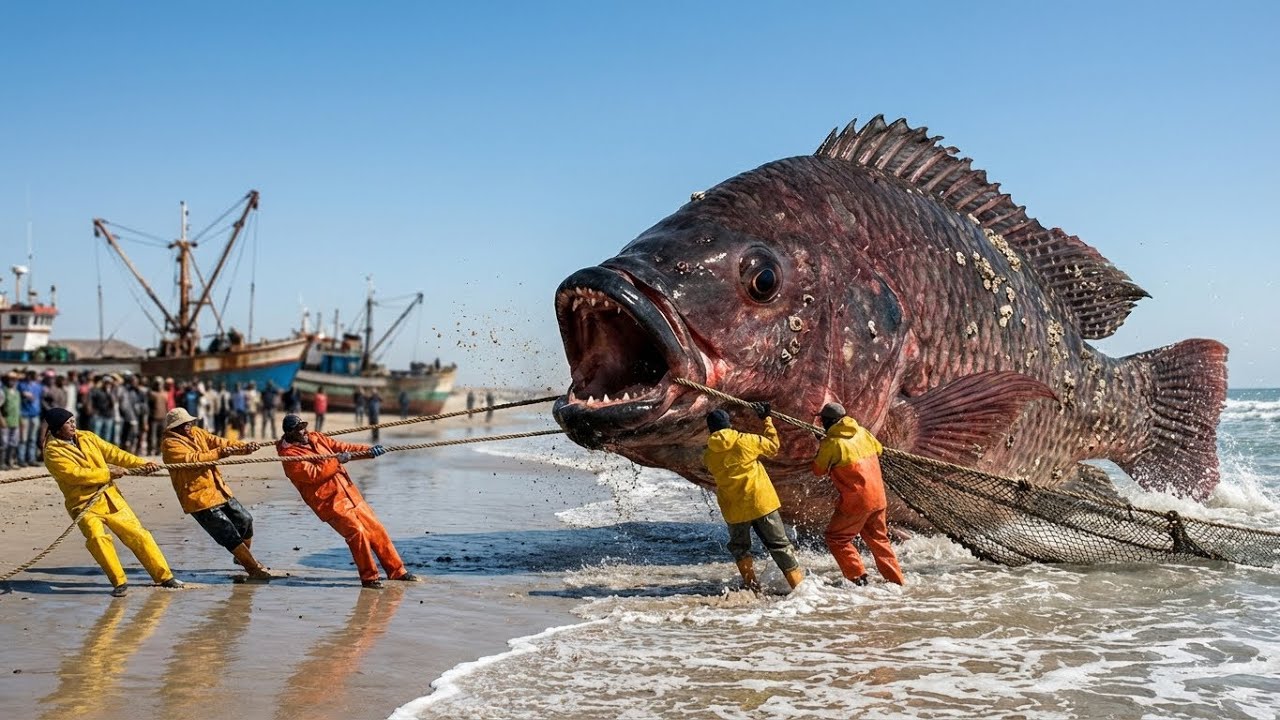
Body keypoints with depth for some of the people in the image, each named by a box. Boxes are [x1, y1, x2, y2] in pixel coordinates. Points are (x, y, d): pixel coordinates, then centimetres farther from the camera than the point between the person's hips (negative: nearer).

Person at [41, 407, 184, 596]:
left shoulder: (87, 437, 9)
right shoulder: (52, 452, -9)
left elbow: (112, 452, 6)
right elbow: (75, 474, -19)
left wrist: (142, 464, -4)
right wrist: (108, 473, -15)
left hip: (110, 497, 5)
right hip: (85, 504, -5)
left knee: (138, 535, 5)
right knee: (98, 538, -29)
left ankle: (164, 576, 16)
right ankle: (119, 582, -15)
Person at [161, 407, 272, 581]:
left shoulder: (197, 433, 11)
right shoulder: (171, 445, -11)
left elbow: (217, 442, 0)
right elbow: (192, 459, -25)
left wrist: (242, 448, -15)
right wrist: (219, 453, -31)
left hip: (219, 490, 8)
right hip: (199, 498, -8)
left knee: (245, 519, 16)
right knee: (229, 534, -6)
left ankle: (242, 556, 40)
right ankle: (254, 568, 5)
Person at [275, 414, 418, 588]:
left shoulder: (315, 438, 12)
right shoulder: (289, 455, -10)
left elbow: (343, 447, 11)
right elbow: (312, 474, -21)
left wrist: (368, 450, -3)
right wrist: (337, 461, -20)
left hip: (350, 494, 7)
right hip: (330, 503, -7)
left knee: (376, 529, 7)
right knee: (356, 532, -21)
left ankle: (397, 570, 17)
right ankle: (368, 577, -6)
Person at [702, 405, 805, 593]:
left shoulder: (709, 456, -2)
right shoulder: (746, 440, -9)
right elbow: (773, 447, 3)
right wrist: (767, 420, 13)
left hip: (734, 510, 2)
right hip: (761, 502, -1)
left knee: (739, 546, 25)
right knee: (780, 545, 8)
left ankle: (751, 584, 14)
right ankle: (799, 584, 8)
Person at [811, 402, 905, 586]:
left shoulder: (831, 443, -14)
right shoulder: (863, 433, 5)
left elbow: (818, 470, -2)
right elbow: (878, 450, 23)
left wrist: (821, 450, 14)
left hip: (856, 501, -7)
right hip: (878, 498, 7)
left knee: (836, 539, 5)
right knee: (879, 540, 20)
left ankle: (858, 579, -3)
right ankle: (897, 581, 23)